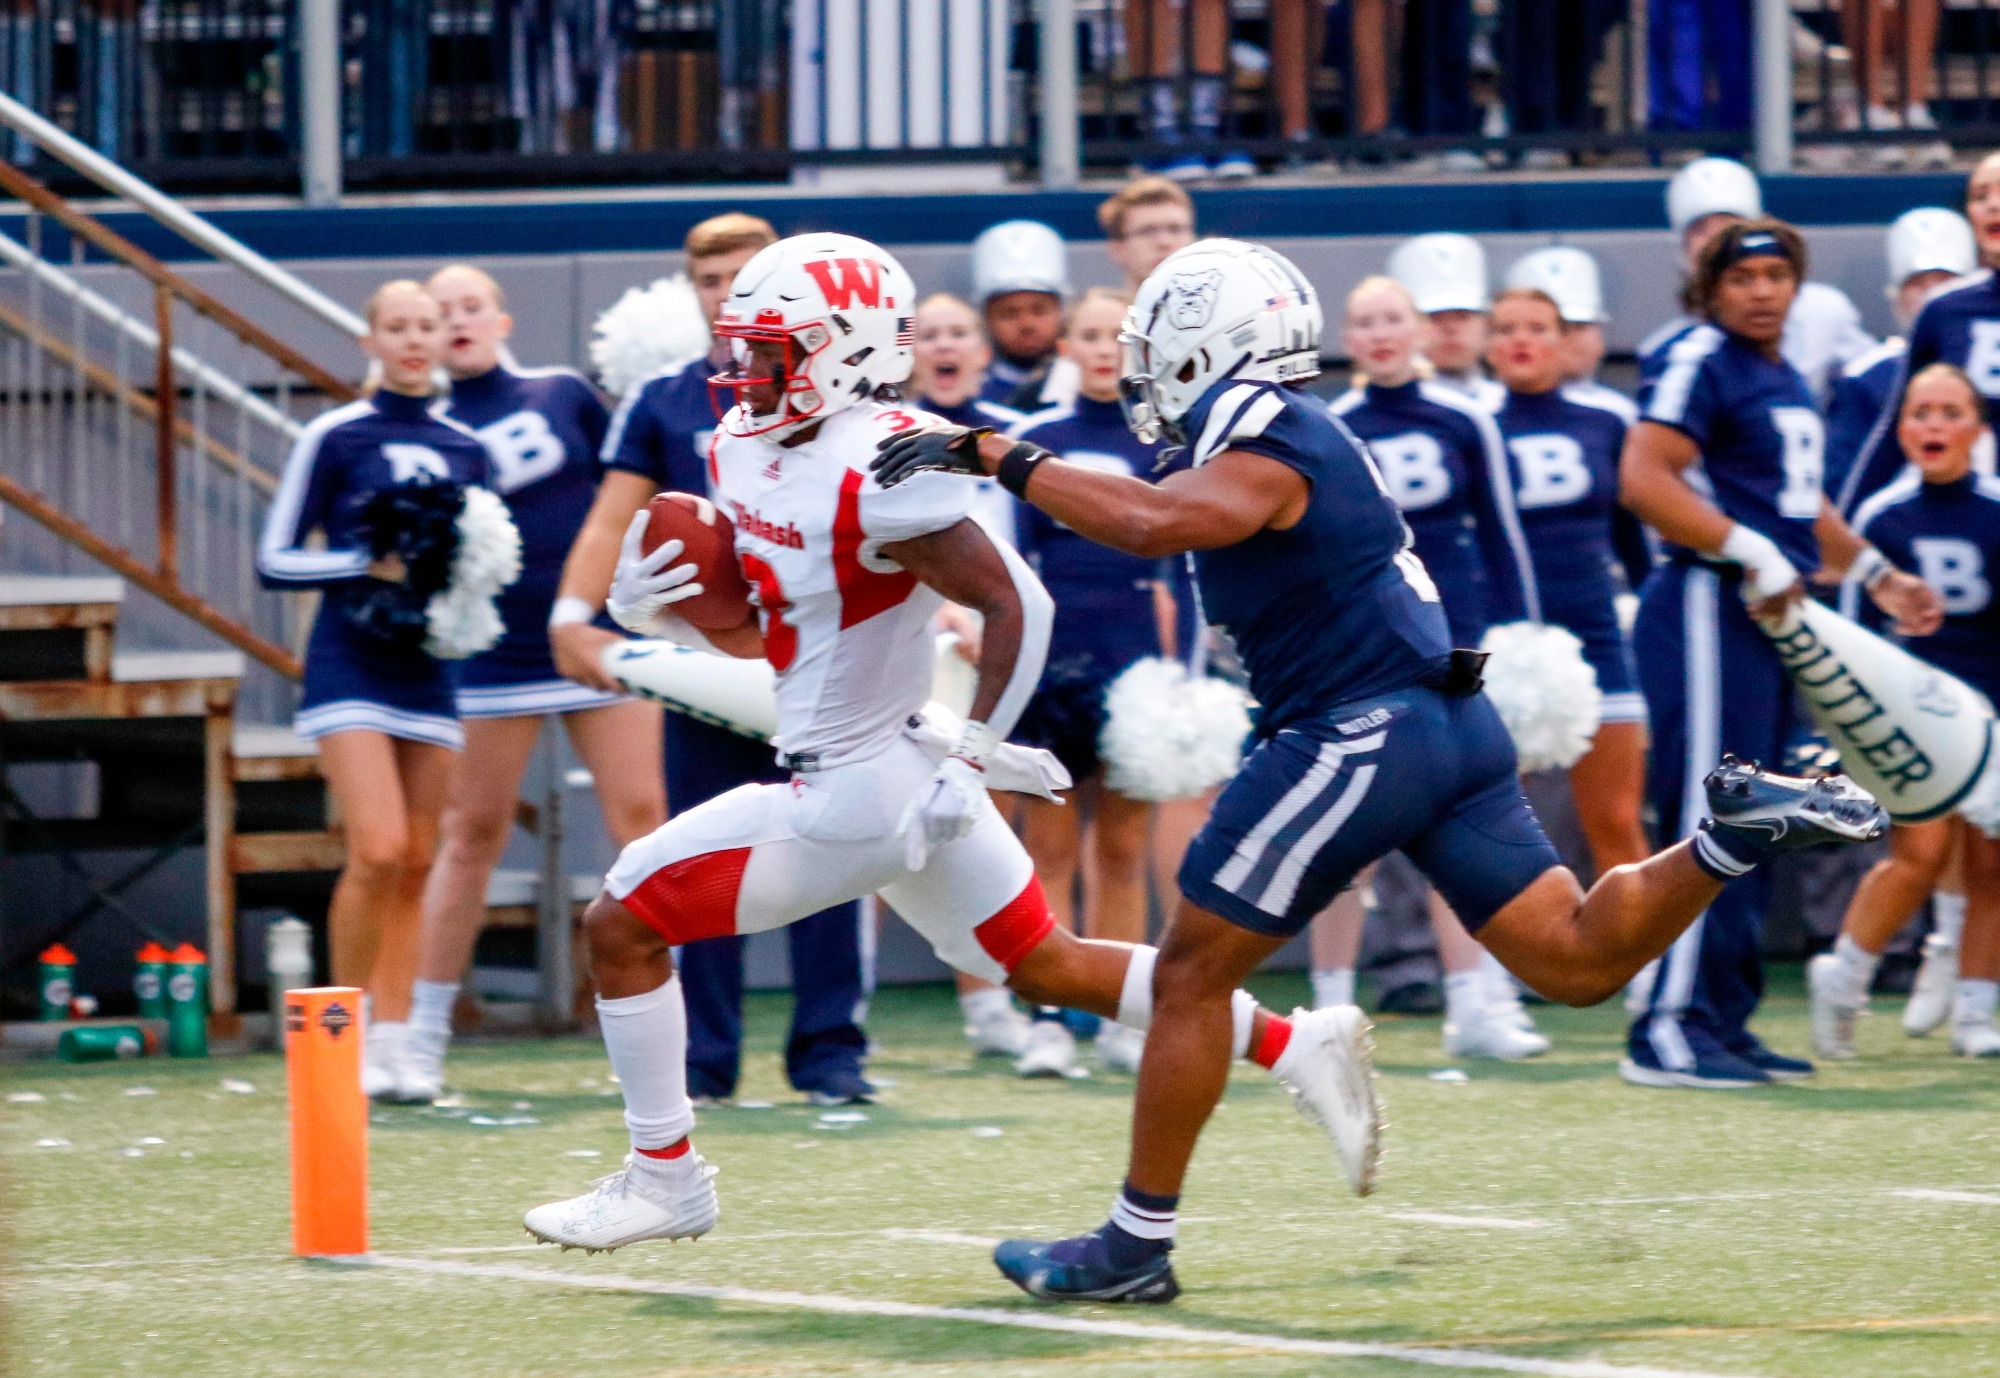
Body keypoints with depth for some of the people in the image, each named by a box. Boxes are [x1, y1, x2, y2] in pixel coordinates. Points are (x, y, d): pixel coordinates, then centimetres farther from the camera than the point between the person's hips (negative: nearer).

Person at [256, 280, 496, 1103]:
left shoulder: (467, 451, 11)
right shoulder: (334, 440, -2)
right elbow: (274, 560, -2)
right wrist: (368, 564, -15)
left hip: (429, 665, 5)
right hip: (351, 659, -5)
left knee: (416, 865, 3)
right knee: (377, 851, -17)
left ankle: (392, 1048, 9)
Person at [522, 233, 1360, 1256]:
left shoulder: (876, 471, -24)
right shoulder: (747, 449, 5)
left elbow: (1018, 608, -24)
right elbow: (755, 633, 16)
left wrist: (967, 762, -24)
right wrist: (656, 607, -4)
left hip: (863, 788, -10)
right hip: (851, 776, 10)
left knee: (622, 925, -5)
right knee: (1044, 966, 19)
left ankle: (665, 1180, 8)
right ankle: (1294, 1047, 22)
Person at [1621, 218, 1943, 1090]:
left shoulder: (1786, 381, 20)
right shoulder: (1700, 364, -10)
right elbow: (1643, 479, -21)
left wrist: (1877, 577, 30)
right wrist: (1751, 551, -24)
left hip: (1769, 619, 10)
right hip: (1709, 608, -10)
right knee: (1713, 822, -14)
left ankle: (1722, 1020, 16)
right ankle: (1670, 1032, -16)